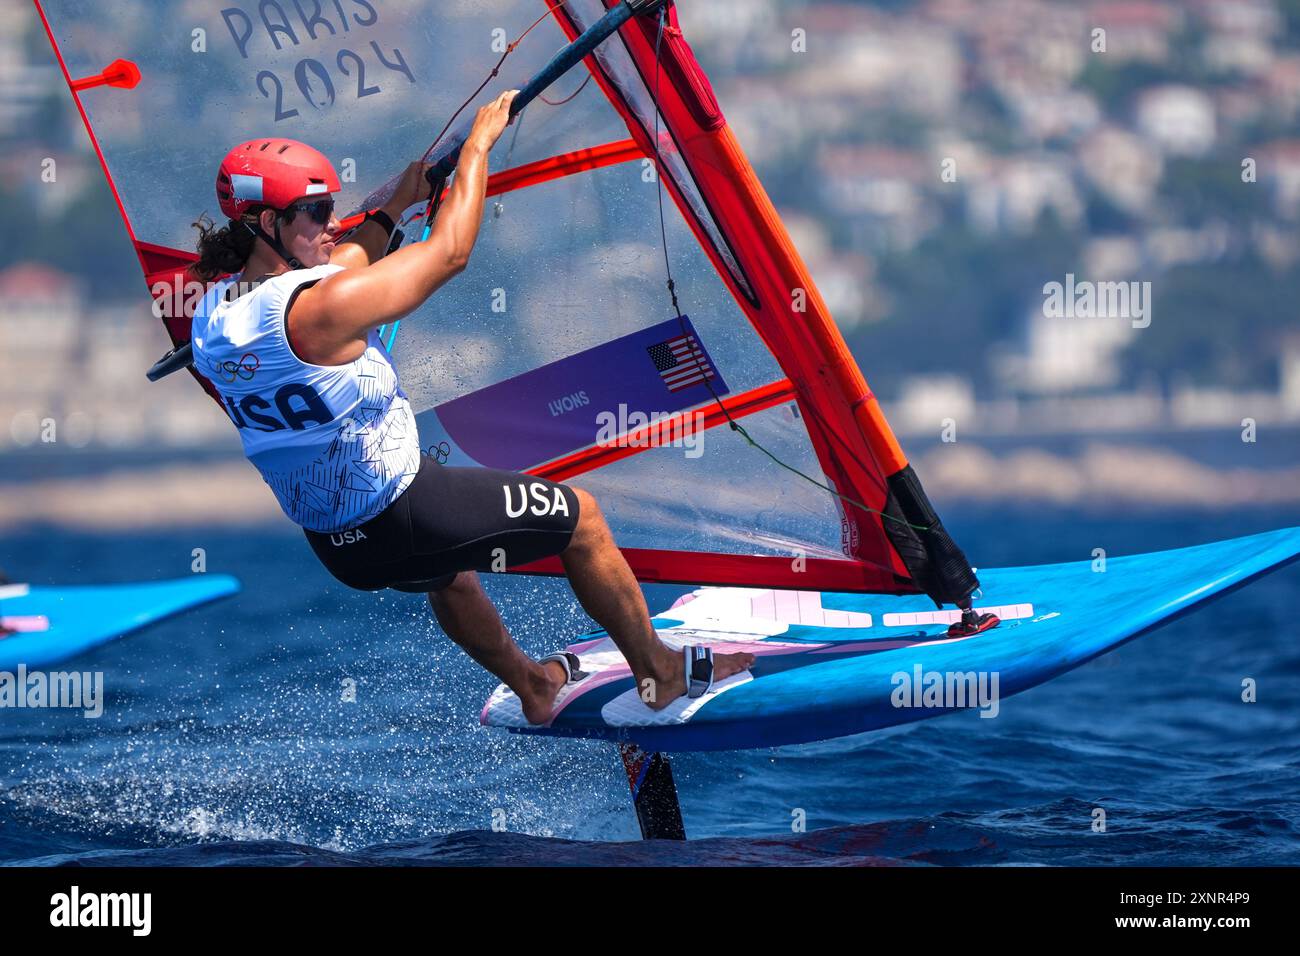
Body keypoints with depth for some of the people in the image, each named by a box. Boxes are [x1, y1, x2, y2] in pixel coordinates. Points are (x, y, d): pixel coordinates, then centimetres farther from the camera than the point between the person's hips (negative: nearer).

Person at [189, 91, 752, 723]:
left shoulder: (214, 310, -3)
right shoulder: (319, 308, -29)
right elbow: (450, 251, -19)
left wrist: (395, 207, 20)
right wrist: (478, 141, -8)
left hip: (334, 547, 8)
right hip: (404, 523, -8)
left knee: (449, 571, 40)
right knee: (579, 515, 13)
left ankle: (532, 687, 58)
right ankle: (660, 672, 27)